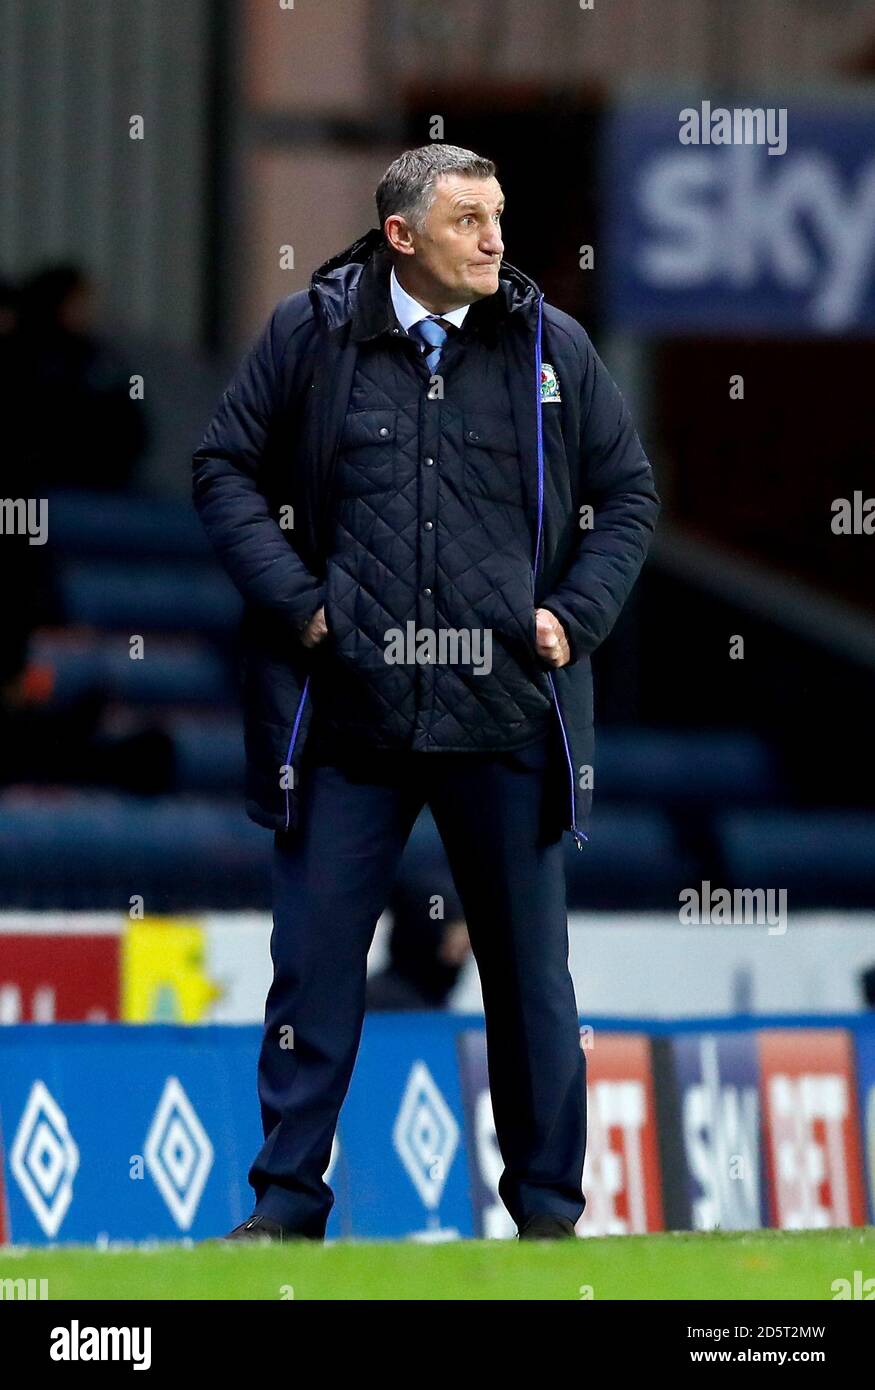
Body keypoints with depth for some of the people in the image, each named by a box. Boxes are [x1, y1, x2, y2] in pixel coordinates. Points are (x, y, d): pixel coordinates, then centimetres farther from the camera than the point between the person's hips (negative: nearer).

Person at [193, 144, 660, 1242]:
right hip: (348, 709, -1)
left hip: (506, 710, 1)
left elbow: (627, 495, 14)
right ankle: (286, 1204, 7)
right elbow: (225, 471, 7)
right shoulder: (310, 334, 1)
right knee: (315, 955, -1)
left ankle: (549, 1207, 17)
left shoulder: (551, 347, 5)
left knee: (530, 967, 7)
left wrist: (576, 616, 1)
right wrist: (295, 602, -4)